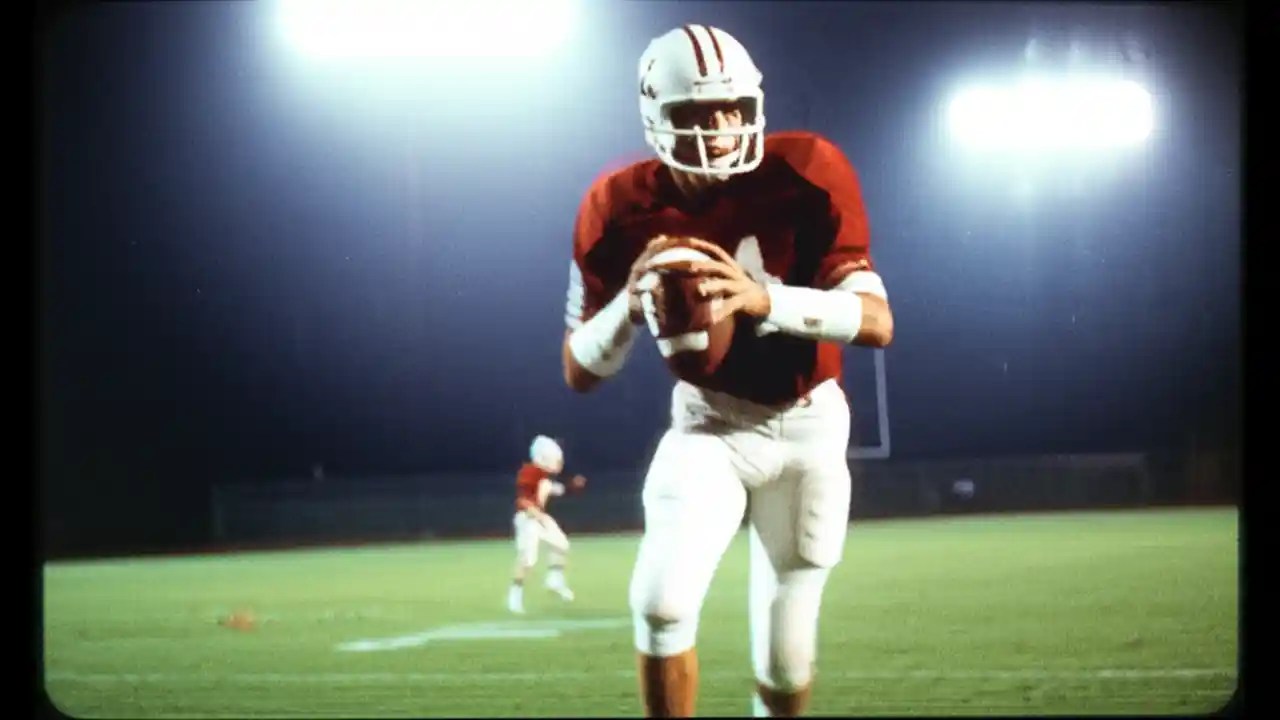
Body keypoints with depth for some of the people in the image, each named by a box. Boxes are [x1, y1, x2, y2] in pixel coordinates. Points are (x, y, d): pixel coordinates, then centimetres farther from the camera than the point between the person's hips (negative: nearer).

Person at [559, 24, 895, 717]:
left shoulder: (804, 175, -20)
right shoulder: (623, 211, -15)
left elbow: (877, 320, -25)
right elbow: (580, 373, -9)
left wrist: (767, 299, -43)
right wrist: (630, 305, -30)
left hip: (807, 425, 0)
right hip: (709, 423, 0)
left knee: (786, 660, 5)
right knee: (662, 601, -24)